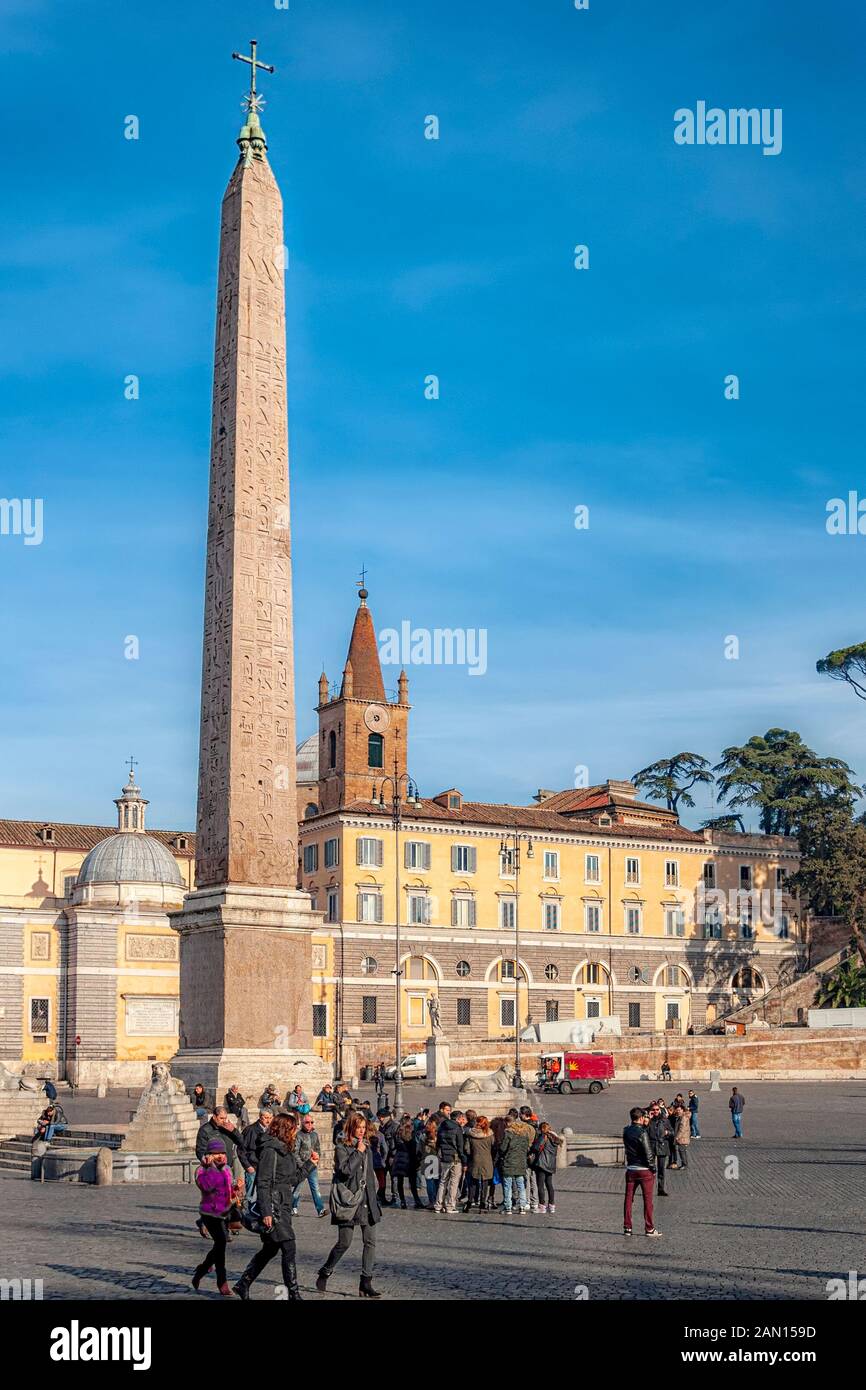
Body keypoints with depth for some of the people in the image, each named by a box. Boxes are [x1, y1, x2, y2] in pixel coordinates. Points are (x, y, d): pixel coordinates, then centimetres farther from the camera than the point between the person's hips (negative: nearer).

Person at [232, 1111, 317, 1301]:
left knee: (270, 1249, 14)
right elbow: (263, 1183, -17)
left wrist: (310, 1164, 14)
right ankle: (293, 1293, -5)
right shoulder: (271, 1150, -13)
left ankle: (243, 1284, 24)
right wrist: (266, 1212, -22)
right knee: (288, 1248, -9)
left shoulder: (287, 1150, 15)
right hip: (273, 1206, -10)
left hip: (284, 1206, 10)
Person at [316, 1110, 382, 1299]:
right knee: (344, 1242, -3)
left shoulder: (366, 1147, 15)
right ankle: (324, 1274, 18)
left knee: (370, 1241, -1)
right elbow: (345, 1169, -20)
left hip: (367, 1200, 6)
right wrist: (358, 1152, -13)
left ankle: (366, 1284, 3)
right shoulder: (342, 1147, -5)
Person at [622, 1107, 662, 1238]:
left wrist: (644, 1125, 13)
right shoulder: (642, 1133, -17)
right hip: (644, 1170, -5)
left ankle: (627, 1227, 11)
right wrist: (652, 1168, -6)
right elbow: (648, 1153, -17)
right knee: (647, 1199, 3)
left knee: (628, 1199, 10)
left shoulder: (626, 1131, 1)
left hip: (630, 1170, 5)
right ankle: (649, 1229, 6)